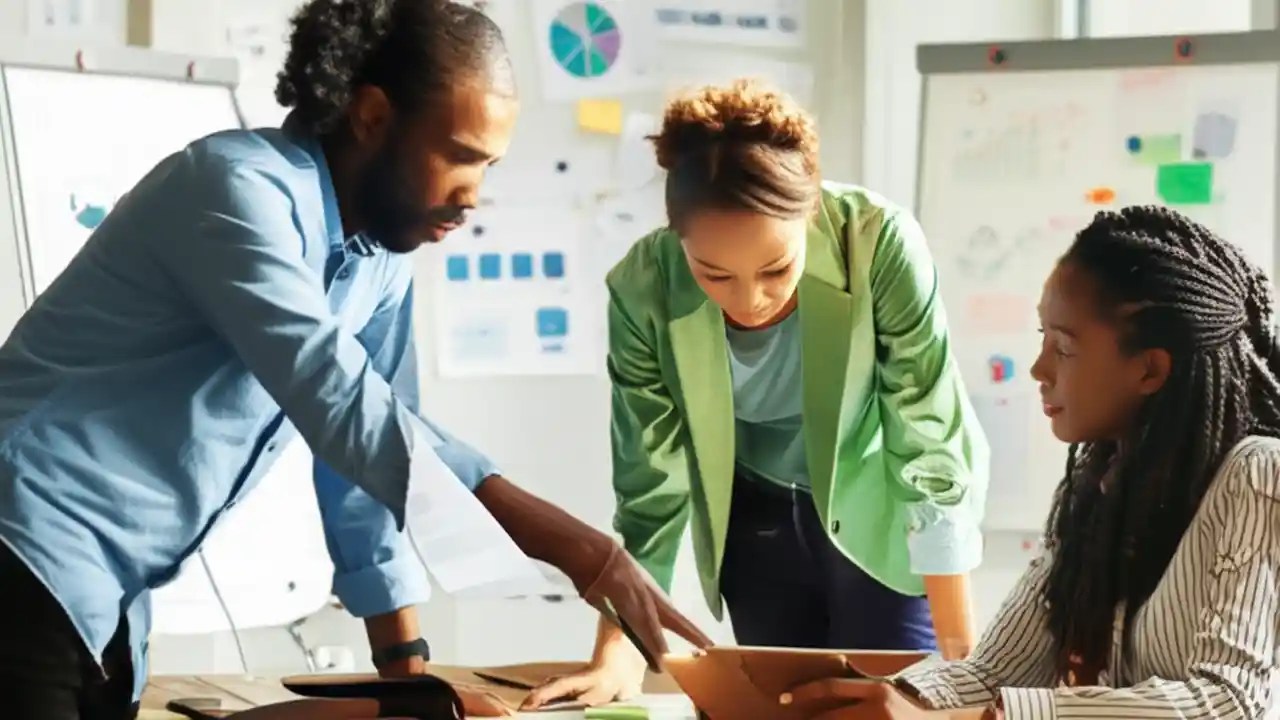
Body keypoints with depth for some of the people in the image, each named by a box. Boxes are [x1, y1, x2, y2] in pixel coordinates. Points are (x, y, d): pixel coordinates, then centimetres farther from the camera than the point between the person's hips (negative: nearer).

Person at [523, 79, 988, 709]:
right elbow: (650, 483, -17)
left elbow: (931, 445, -26)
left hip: (877, 508, -2)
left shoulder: (880, 243, -32)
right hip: (755, 514, 2)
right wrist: (615, 656, -25)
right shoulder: (645, 290, -26)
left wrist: (959, 654, -25)